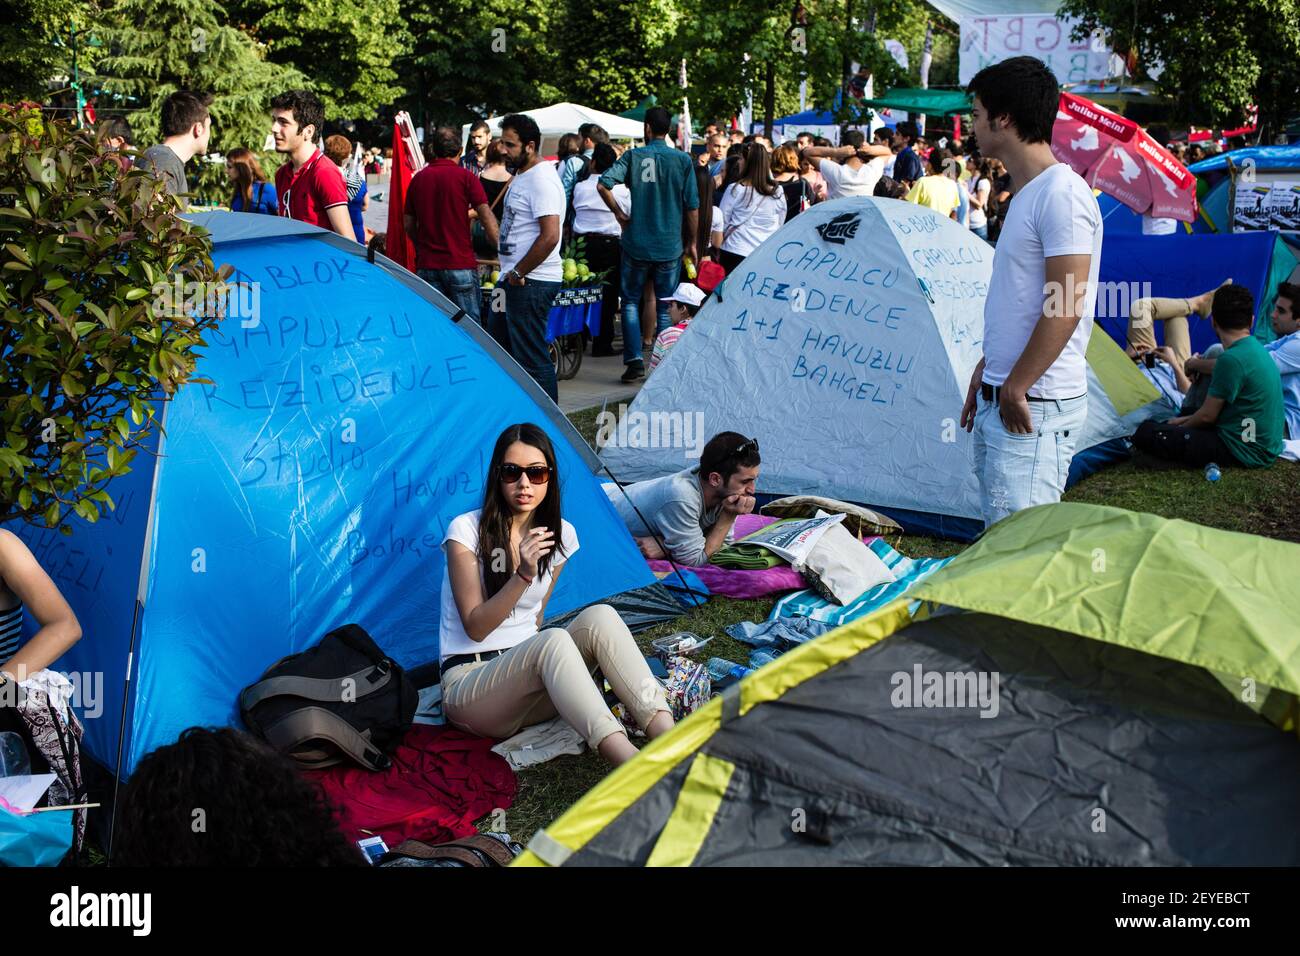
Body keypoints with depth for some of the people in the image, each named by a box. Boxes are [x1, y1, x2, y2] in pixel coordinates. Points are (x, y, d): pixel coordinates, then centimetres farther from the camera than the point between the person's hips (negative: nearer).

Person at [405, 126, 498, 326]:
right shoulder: (466, 177, -5)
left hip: (426, 265, 4)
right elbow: (486, 217, -12)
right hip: (461, 264, -4)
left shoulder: (418, 178, 6)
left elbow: (408, 224, 11)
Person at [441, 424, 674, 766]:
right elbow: (475, 627, -15)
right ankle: (632, 765, -53)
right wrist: (523, 574, -25)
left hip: (528, 672, 5)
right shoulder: (466, 530, -9)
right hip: (468, 682, -5)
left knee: (599, 617, -24)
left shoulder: (561, 536, 7)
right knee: (553, 641, -36)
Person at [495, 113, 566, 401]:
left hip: (532, 283, -11)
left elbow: (550, 236, -26)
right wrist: (510, 273, 17)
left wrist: (518, 273, -18)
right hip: (513, 280, 11)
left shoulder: (542, 180, -17)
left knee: (532, 358, -6)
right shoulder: (520, 176, 16)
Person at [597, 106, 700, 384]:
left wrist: (619, 213, -1)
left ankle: (635, 361, 0)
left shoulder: (633, 156, -3)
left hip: (637, 243, 0)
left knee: (631, 302, 12)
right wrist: (692, 243, 8)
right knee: (666, 308, 10)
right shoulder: (682, 160, -2)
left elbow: (603, 184, -14)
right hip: (670, 246, 1)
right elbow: (692, 206, -2)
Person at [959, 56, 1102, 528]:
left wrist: (1016, 388, -17)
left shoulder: (1062, 193, -16)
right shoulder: (1027, 192, 15)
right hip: (998, 399, 10)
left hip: (1036, 406, -10)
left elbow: (1065, 309, -20)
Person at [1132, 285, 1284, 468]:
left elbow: (1207, 416, -14)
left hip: (1242, 452, -9)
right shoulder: (1257, 349, 8)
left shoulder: (1232, 359, -23)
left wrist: (1179, 426, 5)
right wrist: (1184, 421, 17)